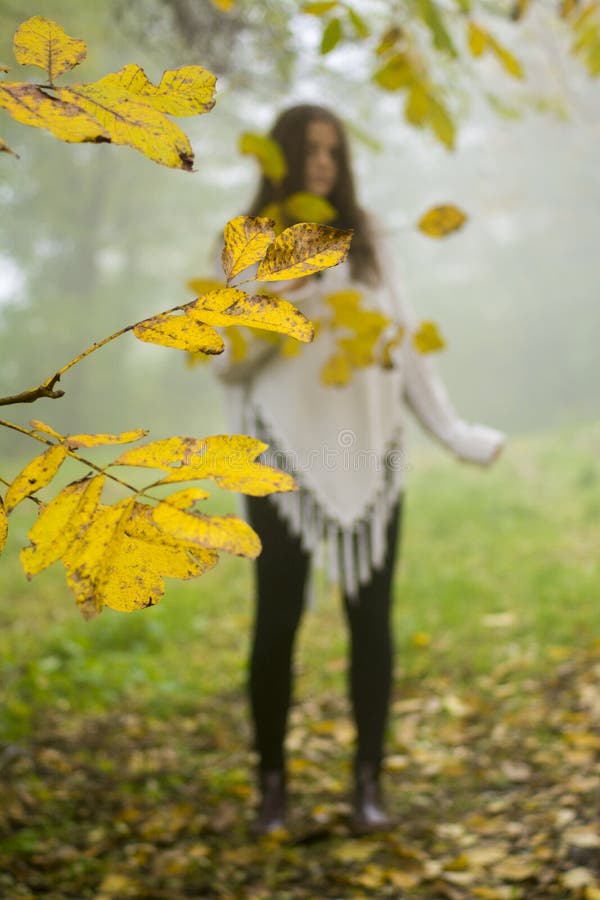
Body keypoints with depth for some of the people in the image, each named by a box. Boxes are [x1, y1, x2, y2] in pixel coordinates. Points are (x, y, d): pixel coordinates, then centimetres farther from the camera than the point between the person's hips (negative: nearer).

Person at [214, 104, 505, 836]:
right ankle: (272, 785, 11)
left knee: (371, 616, 2)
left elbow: (403, 341, 11)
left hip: (369, 454, 3)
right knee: (278, 619, 0)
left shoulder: (365, 238, 12)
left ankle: (368, 783, 10)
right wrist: (285, 308, -17)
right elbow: (227, 361, -1)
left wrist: (451, 429, 5)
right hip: (285, 457, -2)